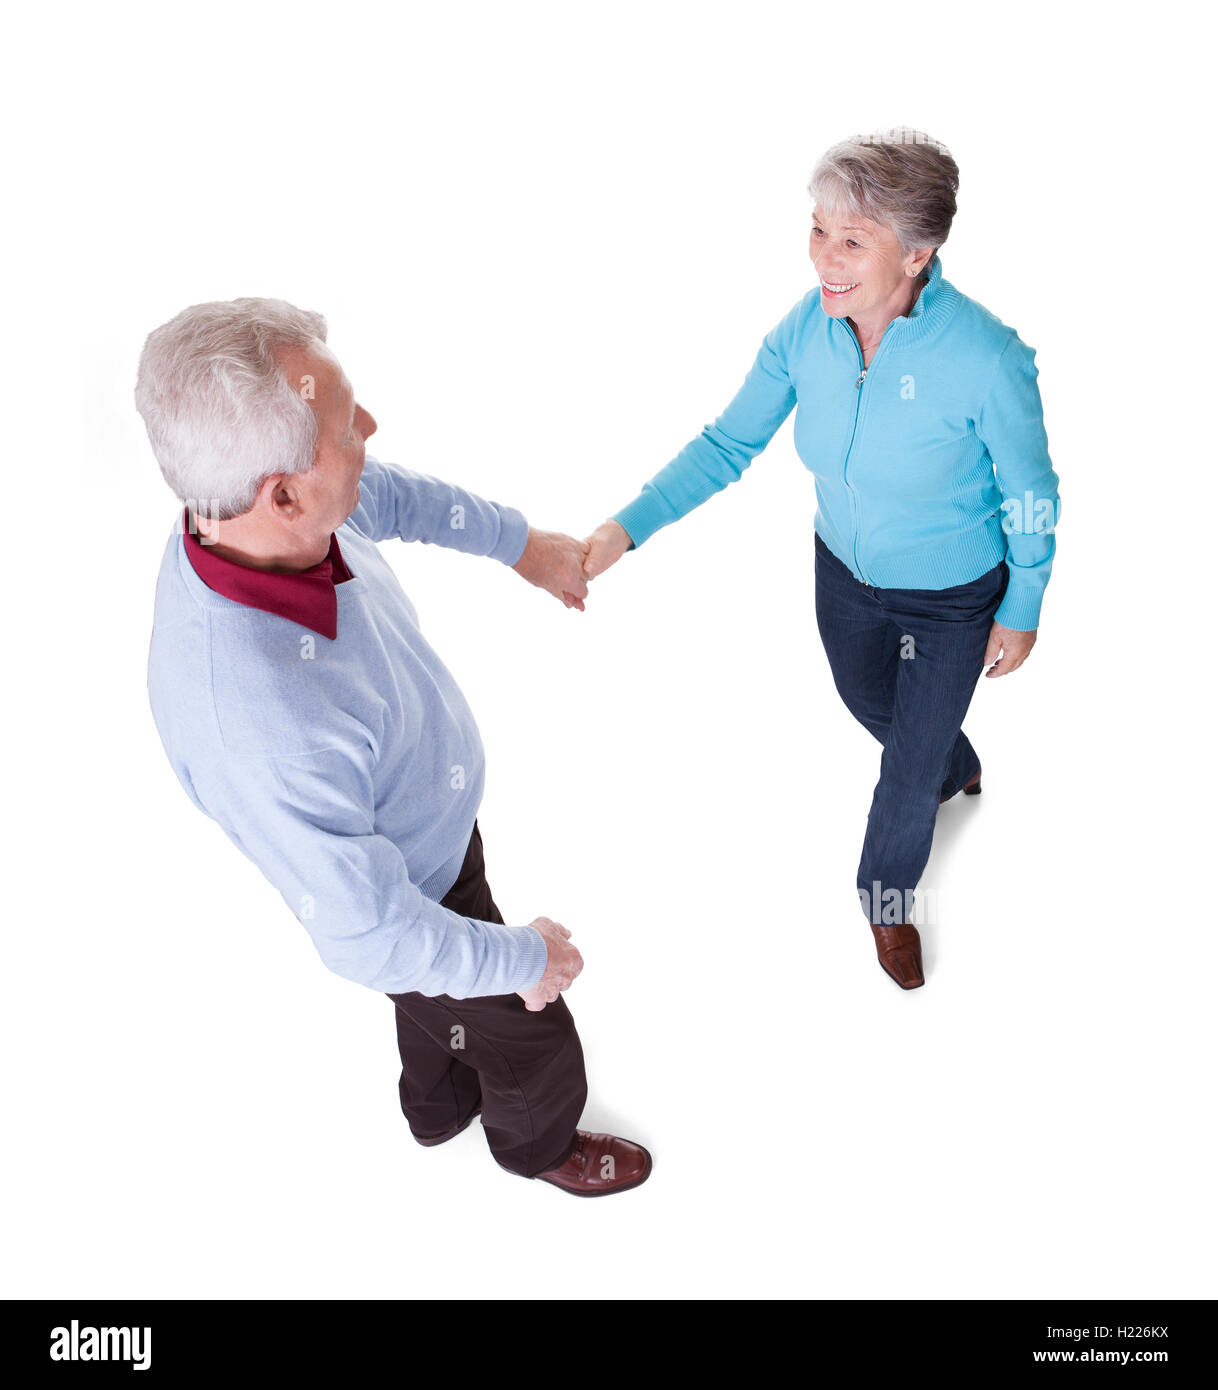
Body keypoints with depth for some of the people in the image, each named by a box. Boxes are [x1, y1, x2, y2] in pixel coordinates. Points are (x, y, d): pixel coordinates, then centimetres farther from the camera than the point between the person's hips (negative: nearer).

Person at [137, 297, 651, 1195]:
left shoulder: (251, 512, -26)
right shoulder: (264, 726, -49)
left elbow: (388, 494, 0)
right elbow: (374, 939, -34)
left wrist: (520, 541, 12)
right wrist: (525, 960, -17)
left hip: (428, 822, 7)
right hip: (406, 898, -7)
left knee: (440, 1004, 35)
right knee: (531, 1040, 23)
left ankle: (439, 1106, 67)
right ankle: (540, 1142, 57)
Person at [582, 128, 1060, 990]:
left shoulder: (985, 359, -35)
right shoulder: (807, 329, -21)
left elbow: (1032, 497, -18)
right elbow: (729, 443, -9)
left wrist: (1022, 613, -7)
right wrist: (627, 528, -18)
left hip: (954, 597, -5)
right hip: (846, 572, 5)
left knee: (912, 760, 14)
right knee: (866, 701, 31)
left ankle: (889, 896, 48)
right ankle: (957, 767, 68)